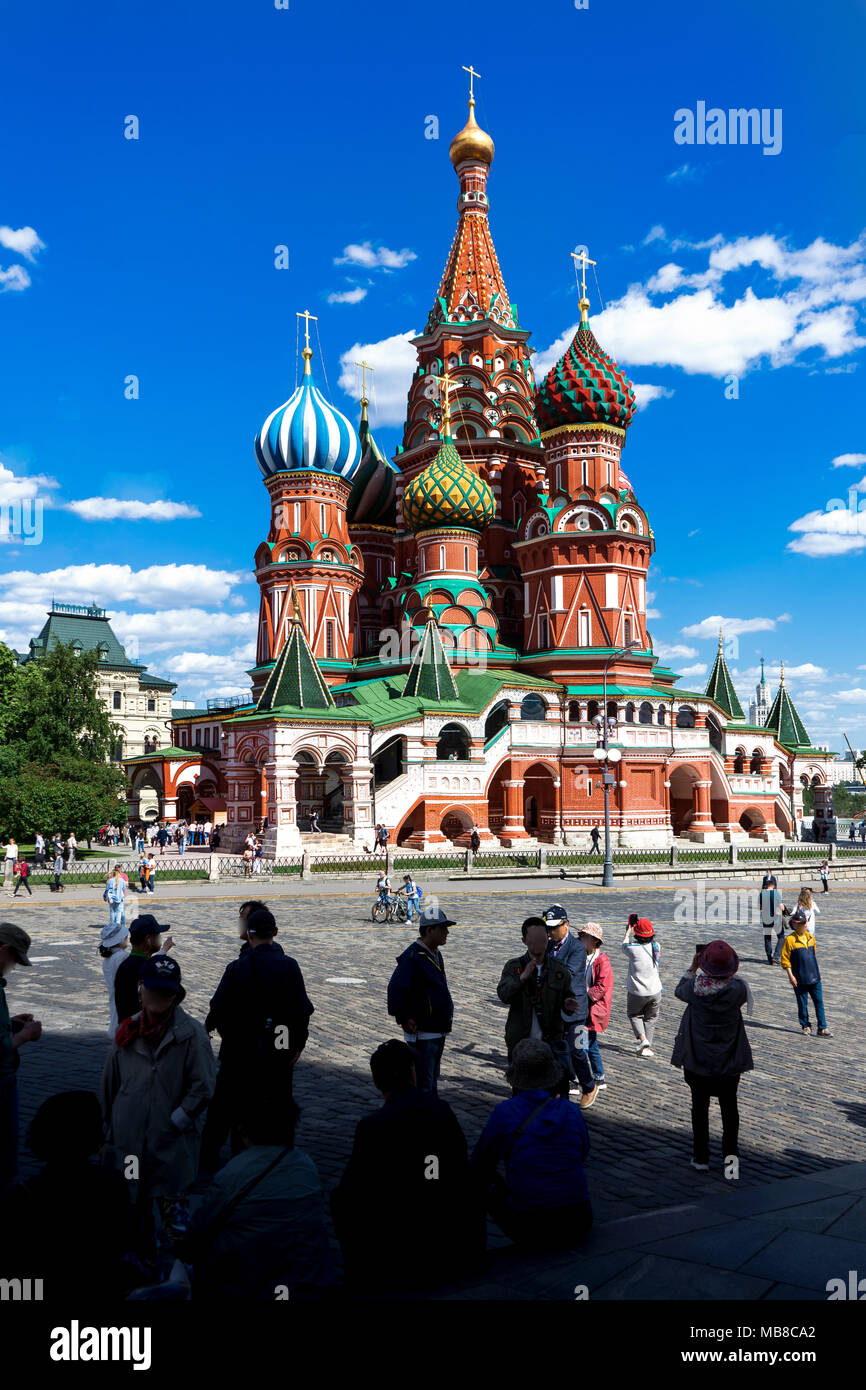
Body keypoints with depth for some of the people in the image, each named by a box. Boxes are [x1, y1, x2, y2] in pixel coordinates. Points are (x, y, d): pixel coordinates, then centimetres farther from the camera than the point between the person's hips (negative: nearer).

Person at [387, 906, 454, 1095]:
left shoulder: (435, 954, 12)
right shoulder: (413, 956, -19)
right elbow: (395, 988, -24)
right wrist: (404, 1019, -22)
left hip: (438, 1030, 10)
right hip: (421, 1031, -10)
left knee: (432, 1078, 19)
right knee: (423, 1083, -5)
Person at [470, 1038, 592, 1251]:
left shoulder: (505, 1112, -10)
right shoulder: (572, 1111, -1)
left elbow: (479, 1167, 2)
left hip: (529, 1232, -4)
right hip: (577, 1228, 4)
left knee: (488, 1184, 22)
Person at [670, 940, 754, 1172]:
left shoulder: (695, 987, -18)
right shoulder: (737, 988, -18)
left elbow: (679, 991, 6)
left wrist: (693, 967, 14)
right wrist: (727, 973, 11)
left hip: (697, 1059, 0)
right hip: (729, 1059, 0)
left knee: (700, 1106, 12)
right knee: (729, 1106, 17)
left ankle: (701, 1158, 18)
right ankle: (730, 1153, 20)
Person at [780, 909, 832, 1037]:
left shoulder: (810, 937, 7)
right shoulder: (790, 939, -11)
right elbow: (785, 959, -9)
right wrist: (790, 976, -12)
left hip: (814, 977, 5)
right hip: (800, 979, -5)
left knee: (819, 1002, 2)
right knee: (802, 1003, 7)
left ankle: (822, 1028, 7)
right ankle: (805, 1026, 23)